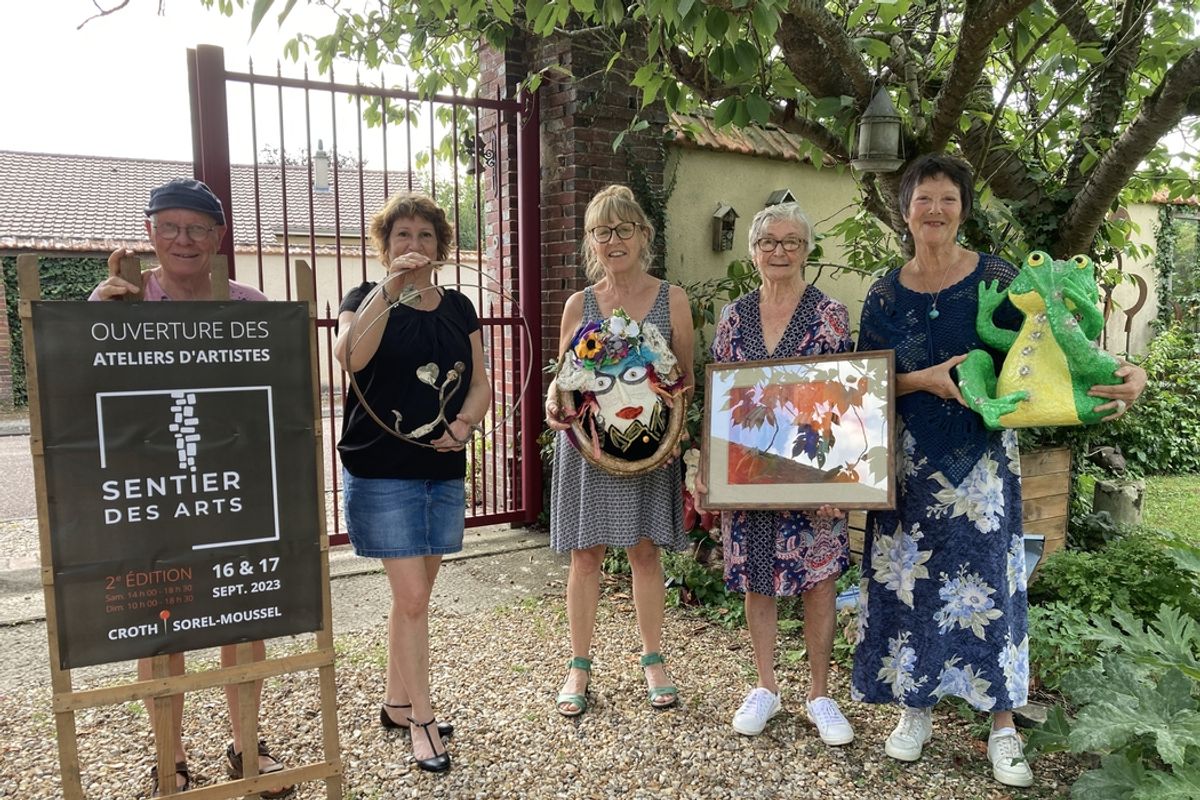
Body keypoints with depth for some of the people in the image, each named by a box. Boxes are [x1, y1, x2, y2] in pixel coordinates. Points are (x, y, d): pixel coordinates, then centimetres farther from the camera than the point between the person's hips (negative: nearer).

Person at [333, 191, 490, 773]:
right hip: (381, 473, -4)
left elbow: (480, 382, 10)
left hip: (445, 472, 5)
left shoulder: (458, 308, 10)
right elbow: (349, 357, -23)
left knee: (414, 595, 14)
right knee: (412, 597, -4)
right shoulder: (367, 299, -2)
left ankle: (396, 702, 31)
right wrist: (390, 288, -29)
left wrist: (464, 424, -8)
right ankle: (422, 721, 11)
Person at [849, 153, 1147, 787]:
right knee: (907, 581, 6)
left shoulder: (996, 279, -1)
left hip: (983, 459, -1)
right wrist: (927, 380, -15)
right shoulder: (886, 294, 3)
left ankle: (1002, 725, 20)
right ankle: (914, 709, 24)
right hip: (910, 462, 2)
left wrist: (1124, 375, -21)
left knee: (987, 582, 3)